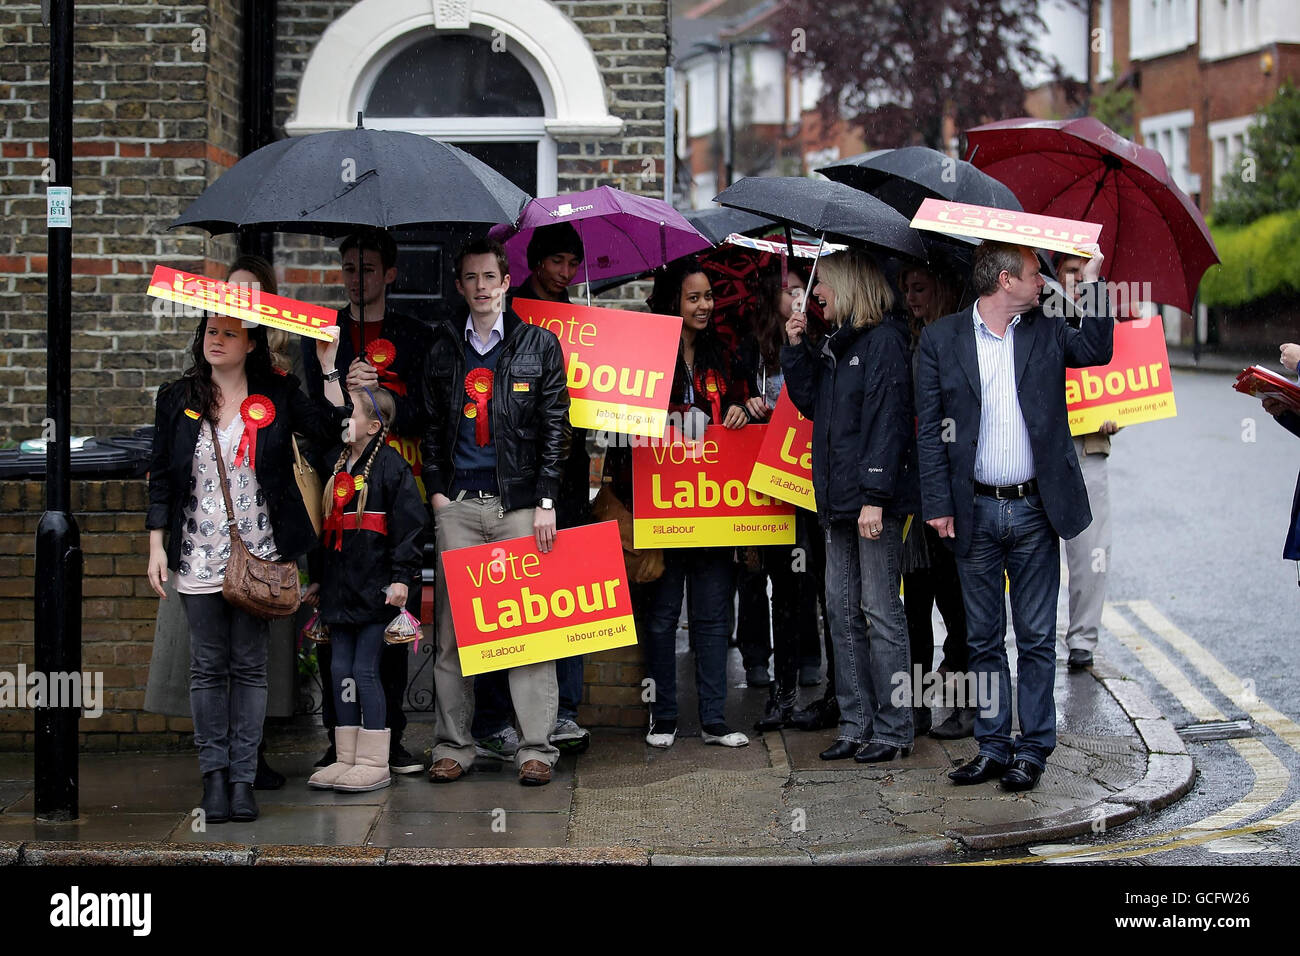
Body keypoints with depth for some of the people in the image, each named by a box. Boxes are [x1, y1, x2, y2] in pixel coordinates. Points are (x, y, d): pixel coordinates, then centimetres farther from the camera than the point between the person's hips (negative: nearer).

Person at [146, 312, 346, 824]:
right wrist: (156, 546, 4)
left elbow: (330, 426, -9)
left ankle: (243, 776, 8)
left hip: (257, 554, -1)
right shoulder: (177, 399, 7)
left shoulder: (277, 396, 3)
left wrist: (327, 362, -10)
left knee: (250, 665, 3)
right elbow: (161, 477, 8)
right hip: (198, 554, 1)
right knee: (208, 667, 4)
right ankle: (214, 772, 10)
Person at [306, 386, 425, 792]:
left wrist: (402, 577, -17)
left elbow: (409, 523, -12)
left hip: (374, 587, -8)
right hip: (339, 586, 8)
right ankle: (346, 759, 16)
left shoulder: (391, 466, -9)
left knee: (365, 670, -6)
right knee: (341, 669, 9)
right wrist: (318, 579, 22)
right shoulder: (337, 467, 15)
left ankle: (374, 762, 2)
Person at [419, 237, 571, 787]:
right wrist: (436, 490, 4)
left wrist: (545, 501, -5)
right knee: (452, 628, 1)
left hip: (520, 503, -2)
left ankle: (536, 747, 0)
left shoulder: (539, 345, 6)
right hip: (458, 504, 2)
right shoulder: (443, 348, 13)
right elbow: (431, 425, 16)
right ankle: (452, 746, 8)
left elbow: (555, 427, 3)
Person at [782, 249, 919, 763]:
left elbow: (887, 420, -17)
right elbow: (810, 401, 20)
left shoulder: (883, 341, -11)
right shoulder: (835, 344, 16)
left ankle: (893, 729, 3)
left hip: (875, 502, -9)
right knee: (842, 610, 9)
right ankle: (856, 725, 15)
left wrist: (875, 497, -21)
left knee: (879, 609, -4)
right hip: (838, 500, 9)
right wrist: (796, 349, 8)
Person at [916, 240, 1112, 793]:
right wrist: (938, 504, -6)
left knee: (1036, 638, 4)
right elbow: (930, 429, 0)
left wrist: (1091, 281, -6)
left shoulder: (1045, 332, 8)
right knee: (984, 639, 8)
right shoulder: (941, 339, 1)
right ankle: (993, 747, 17)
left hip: (1034, 509, 1)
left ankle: (1033, 749, 11)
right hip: (975, 512, -1)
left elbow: (1098, 350, -4)